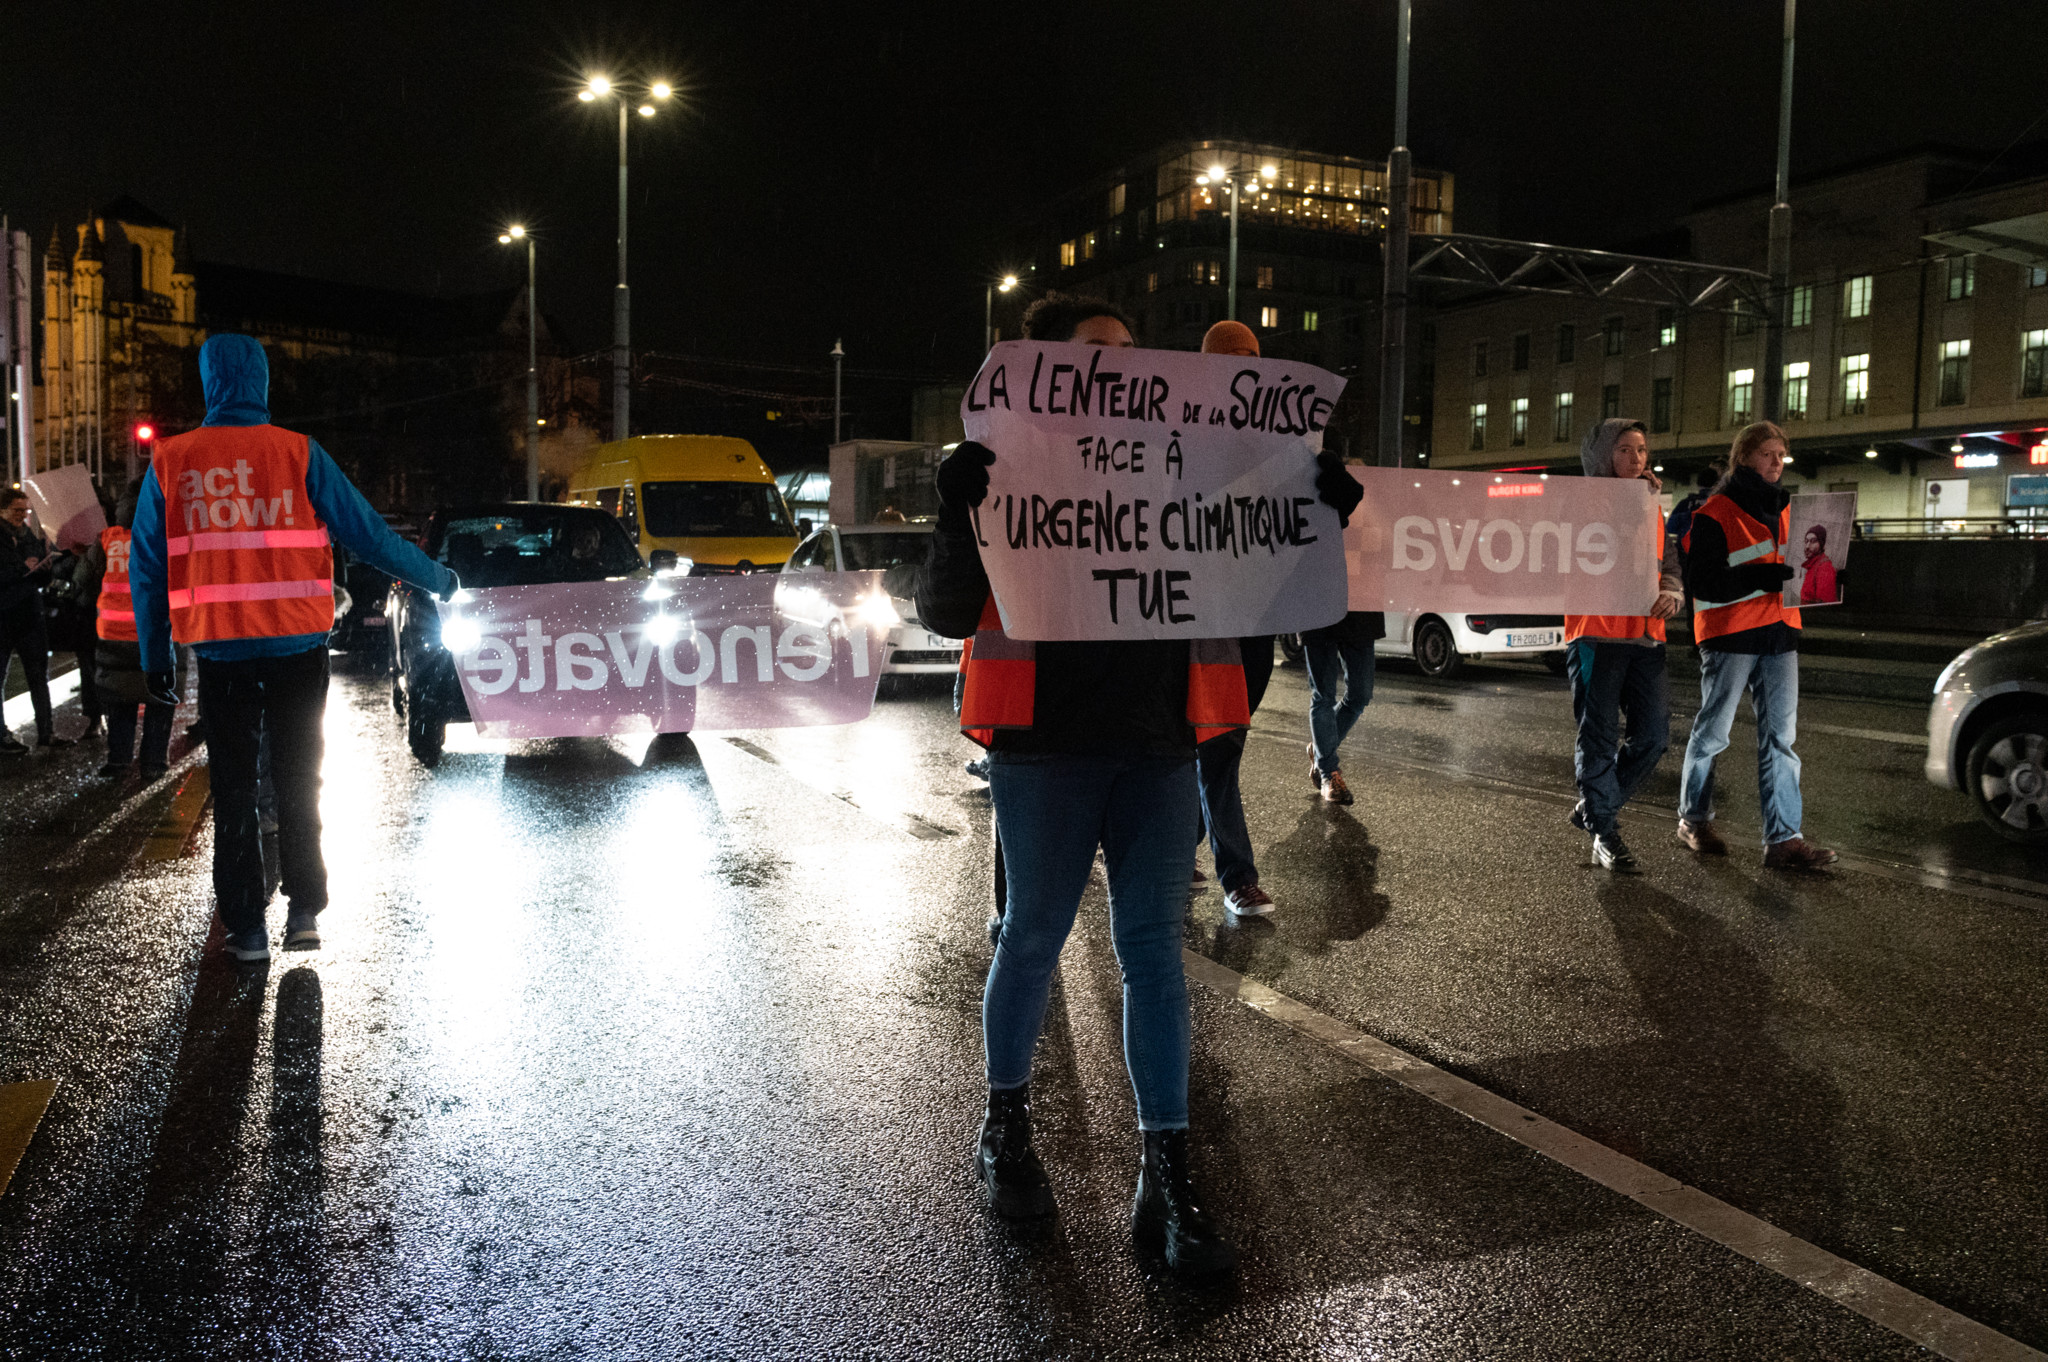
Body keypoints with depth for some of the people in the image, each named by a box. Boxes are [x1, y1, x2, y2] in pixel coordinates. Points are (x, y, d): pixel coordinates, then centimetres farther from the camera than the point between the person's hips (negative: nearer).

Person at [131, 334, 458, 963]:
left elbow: (146, 568, 5)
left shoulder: (170, 462, 2)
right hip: (296, 645, -1)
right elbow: (367, 533, -2)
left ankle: (245, 927, 14)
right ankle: (304, 911, 8)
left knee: (232, 785, 11)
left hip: (219, 649, 1)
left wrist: (155, 655, 13)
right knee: (298, 777, 12)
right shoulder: (298, 453, -4)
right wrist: (435, 577, 10)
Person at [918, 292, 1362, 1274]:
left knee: (1153, 948, 5)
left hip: (1157, 747, 4)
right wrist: (958, 519, -26)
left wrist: (1321, 518, 0)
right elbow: (944, 614, -9)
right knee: (1035, 934, 9)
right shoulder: (1006, 468, -3)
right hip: (1046, 747, -3)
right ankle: (1006, 1125, 32)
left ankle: (1166, 1176, 12)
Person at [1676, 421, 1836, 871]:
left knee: (1780, 736, 0)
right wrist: (1765, 577, -24)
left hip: (1778, 632, 6)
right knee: (1713, 732, 4)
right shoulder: (1715, 512, -6)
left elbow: (1791, 563, 25)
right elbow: (1704, 581, -14)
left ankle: (1783, 838, 0)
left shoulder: (1783, 508, 16)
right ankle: (1693, 819, 21)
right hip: (1729, 632, -6)